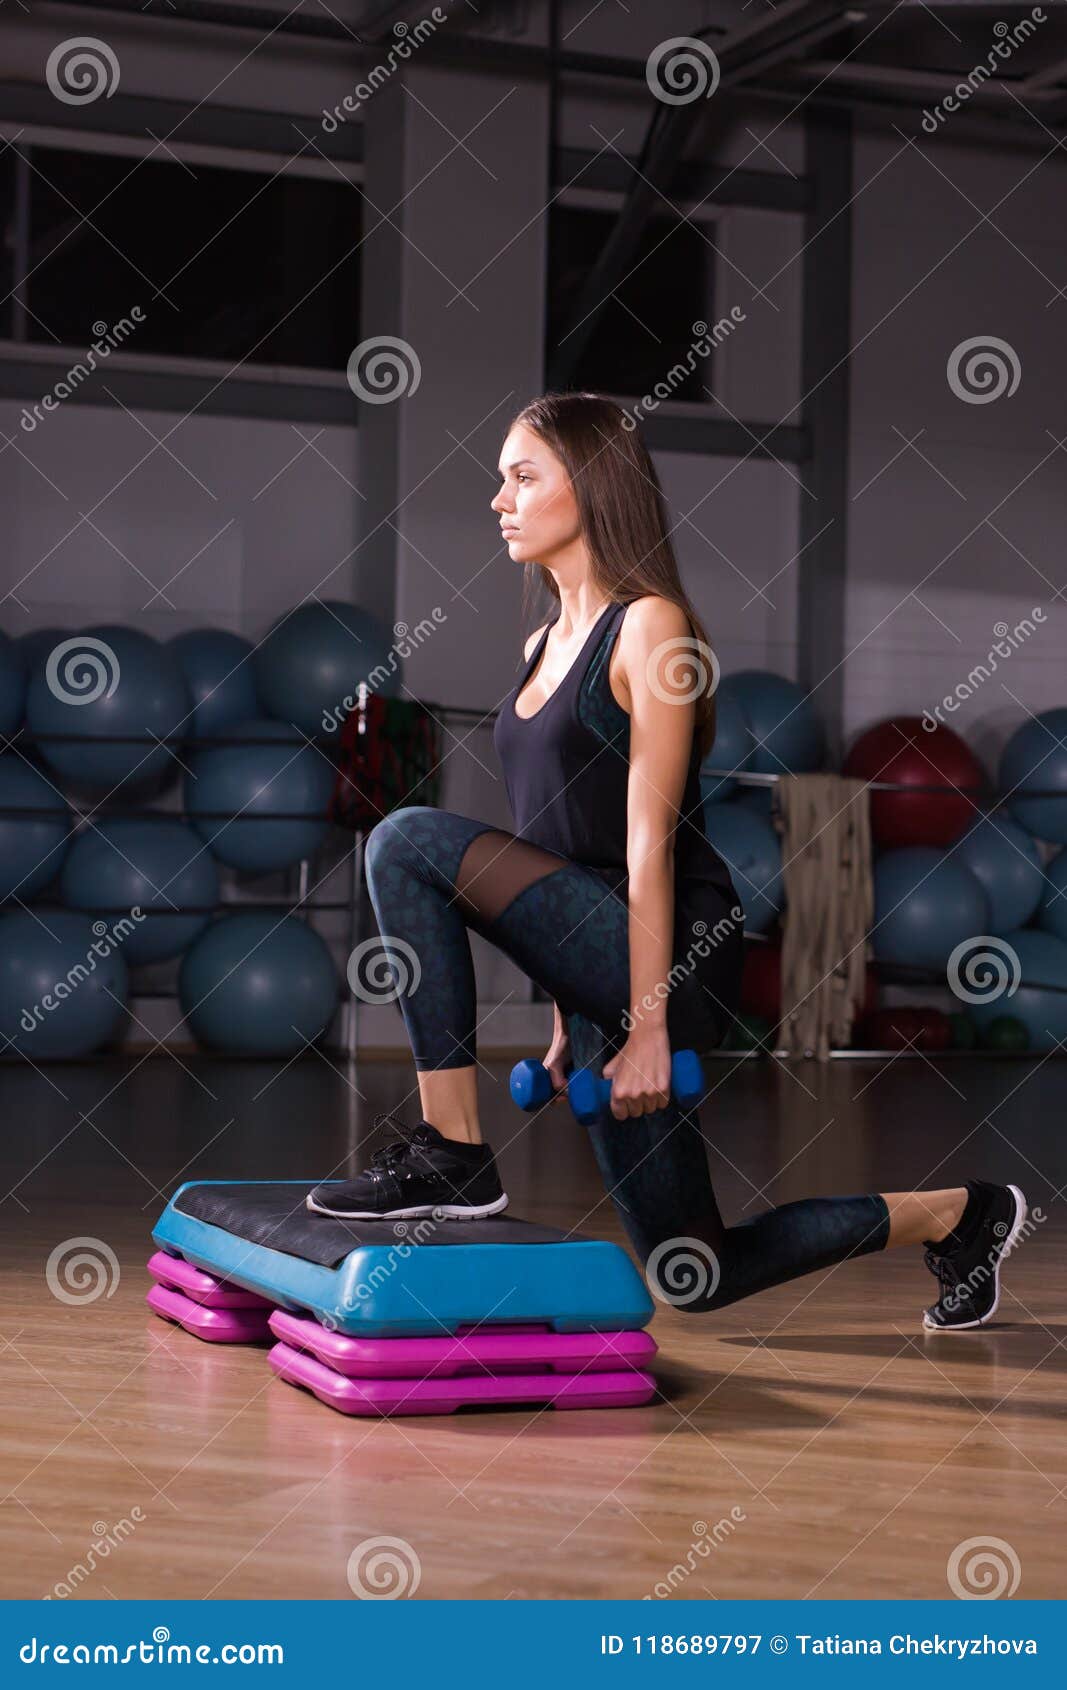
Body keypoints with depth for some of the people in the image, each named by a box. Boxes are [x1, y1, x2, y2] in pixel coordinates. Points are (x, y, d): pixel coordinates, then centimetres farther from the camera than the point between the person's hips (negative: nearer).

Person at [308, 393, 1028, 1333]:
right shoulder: (544, 645, 17)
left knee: (411, 843, -21)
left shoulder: (649, 625, -9)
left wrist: (647, 1026, -20)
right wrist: (569, 1027, 19)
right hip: (598, 973, 9)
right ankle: (953, 1216, 27)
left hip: (668, 951, -9)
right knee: (694, 1276, 11)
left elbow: (648, 838, -16)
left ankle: (453, 1158, -16)